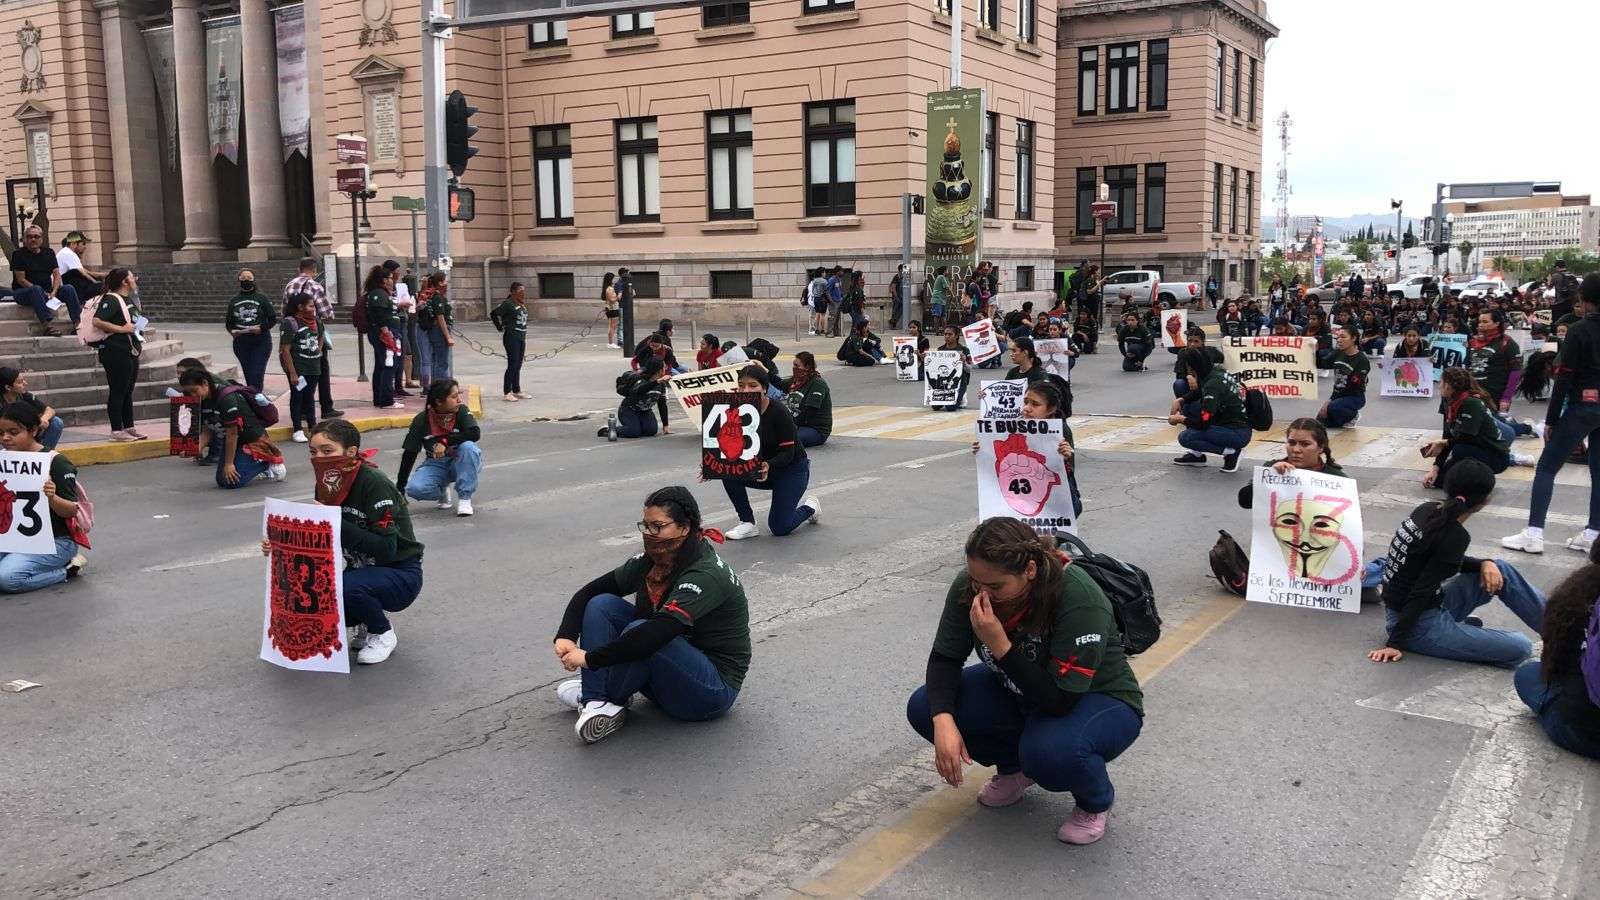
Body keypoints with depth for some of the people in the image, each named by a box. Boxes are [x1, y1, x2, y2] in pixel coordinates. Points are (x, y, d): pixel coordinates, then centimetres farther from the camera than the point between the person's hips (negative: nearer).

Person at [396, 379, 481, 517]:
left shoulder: (461, 411, -14)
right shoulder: (422, 420, -13)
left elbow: (475, 433, -29)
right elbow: (409, 454, -9)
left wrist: (445, 442, -33)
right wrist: (400, 488, -11)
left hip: (462, 463, -1)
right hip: (435, 465, 1)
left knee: (468, 446, -34)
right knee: (414, 489, -28)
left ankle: (465, 498, -19)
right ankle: (442, 490, 8)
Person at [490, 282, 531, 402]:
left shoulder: (522, 305, 12)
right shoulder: (508, 304, -13)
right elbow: (494, 314, -18)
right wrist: (500, 327, -8)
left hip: (521, 338, 8)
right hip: (511, 338, -8)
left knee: (518, 366, 12)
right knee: (512, 365, -7)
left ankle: (517, 391, 20)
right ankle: (507, 393, -2)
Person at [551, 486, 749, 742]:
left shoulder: (706, 575, -26)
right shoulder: (650, 562, -2)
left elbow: (657, 633, -37)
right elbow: (590, 591, 2)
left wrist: (590, 658, -32)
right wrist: (565, 636, -15)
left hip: (714, 689, -8)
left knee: (639, 632, -32)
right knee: (602, 604, -7)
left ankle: (597, 695, -5)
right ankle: (597, 705, -13)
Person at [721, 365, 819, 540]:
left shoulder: (779, 412, -25)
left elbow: (788, 452, -24)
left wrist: (769, 466, -45)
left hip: (792, 468, -5)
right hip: (760, 467, 5)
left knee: (780, 528, -12)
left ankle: (809, 507, 21)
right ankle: (748, 523, -9)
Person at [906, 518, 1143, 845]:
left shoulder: (1080, 600, -35)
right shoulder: (971, 587, -19)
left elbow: (1061, 699, -35)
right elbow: (944, 659, -11)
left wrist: (1000, 646, -42)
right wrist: (943, 721, -28)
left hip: (1097, 699, -5)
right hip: (1019, 692, 6)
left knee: (1050, 750, -39)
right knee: (924, 709, -15)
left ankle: (1096, 801, -2)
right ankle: (1014, 768, 11)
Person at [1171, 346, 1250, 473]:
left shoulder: (1213, 384, -24)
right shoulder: (1216, 369, 1)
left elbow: (1203, 423, -24)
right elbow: (1200, 392, 23)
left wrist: (1180, 419, -7)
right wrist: (1180, 400, 7)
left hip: (1238, 434, -10)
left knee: (1184, 437, -18)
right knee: (1187, 405, 10)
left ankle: (1231, 452, -7)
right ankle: (1196, 455, 16)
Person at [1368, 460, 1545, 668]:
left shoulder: (1428, 510, -1)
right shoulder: (1455, 536, -23)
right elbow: (1421, 591, -23)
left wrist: (1485, 563, 0)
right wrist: (1395, 643, -21)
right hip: (1419, 626, -9)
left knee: (1501, 571, 11)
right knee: (1520, 648, -14)